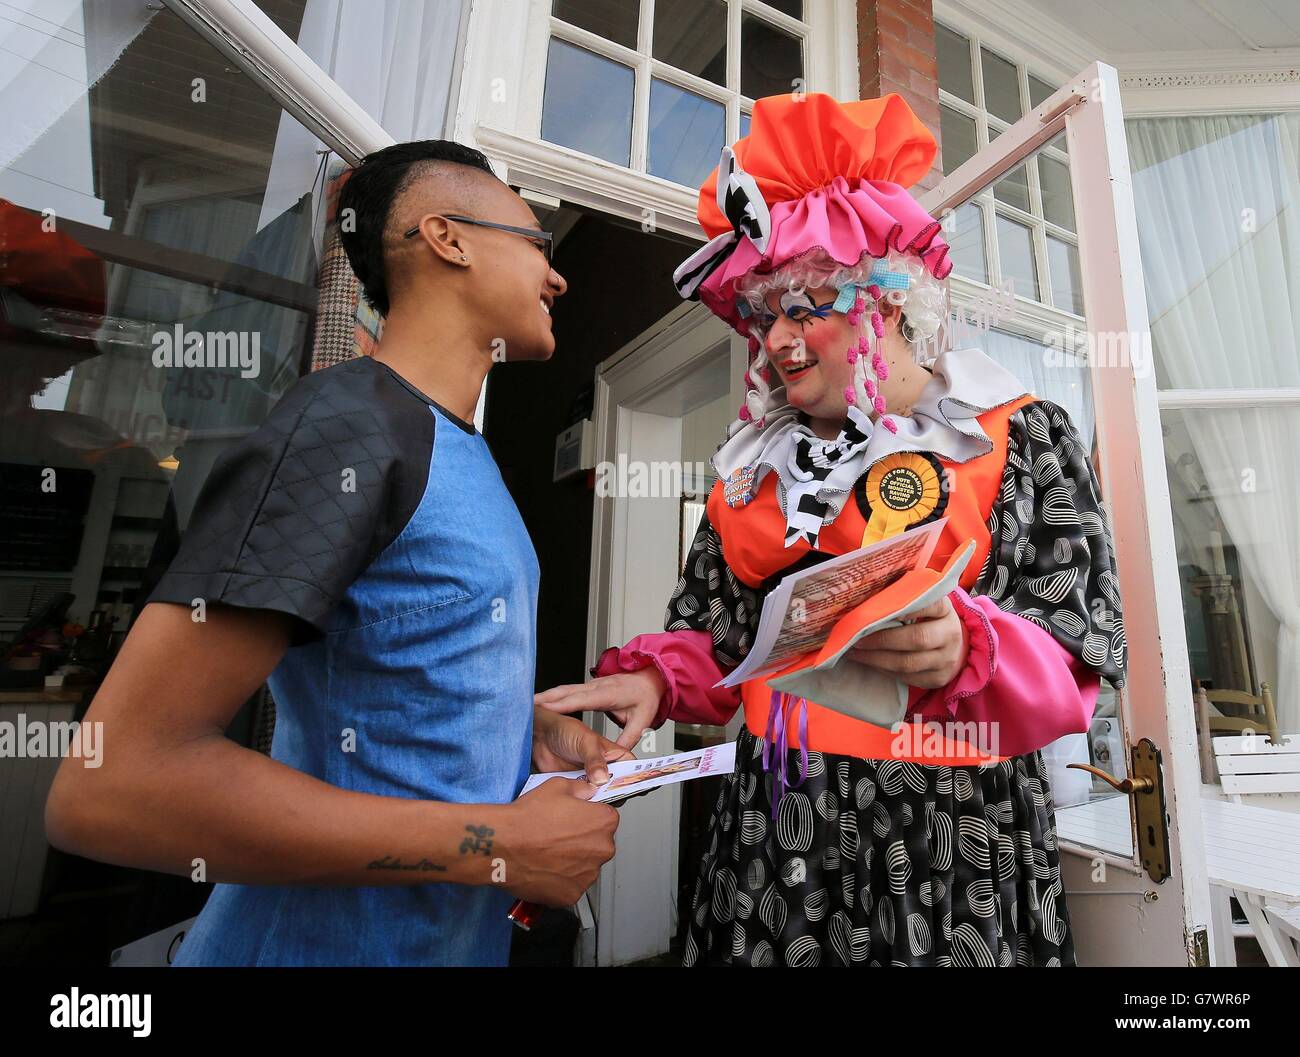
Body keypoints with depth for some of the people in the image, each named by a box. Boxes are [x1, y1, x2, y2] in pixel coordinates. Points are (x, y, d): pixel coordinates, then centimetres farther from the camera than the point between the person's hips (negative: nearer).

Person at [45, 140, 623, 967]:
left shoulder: (467, 454, 4)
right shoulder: (344, 426, -23)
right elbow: (111, 787, -26)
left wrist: (530, 730, -3)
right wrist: (498, 843, -23)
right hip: (326, 939, -7)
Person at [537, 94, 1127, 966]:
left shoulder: (1022, 436, -3)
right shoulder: (754, 461, 6)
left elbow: (1076, 655, -9)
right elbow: (717, 637, 8)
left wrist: (965, 651, -29)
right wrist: (657, 677, -10)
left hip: (950, 848, -2)